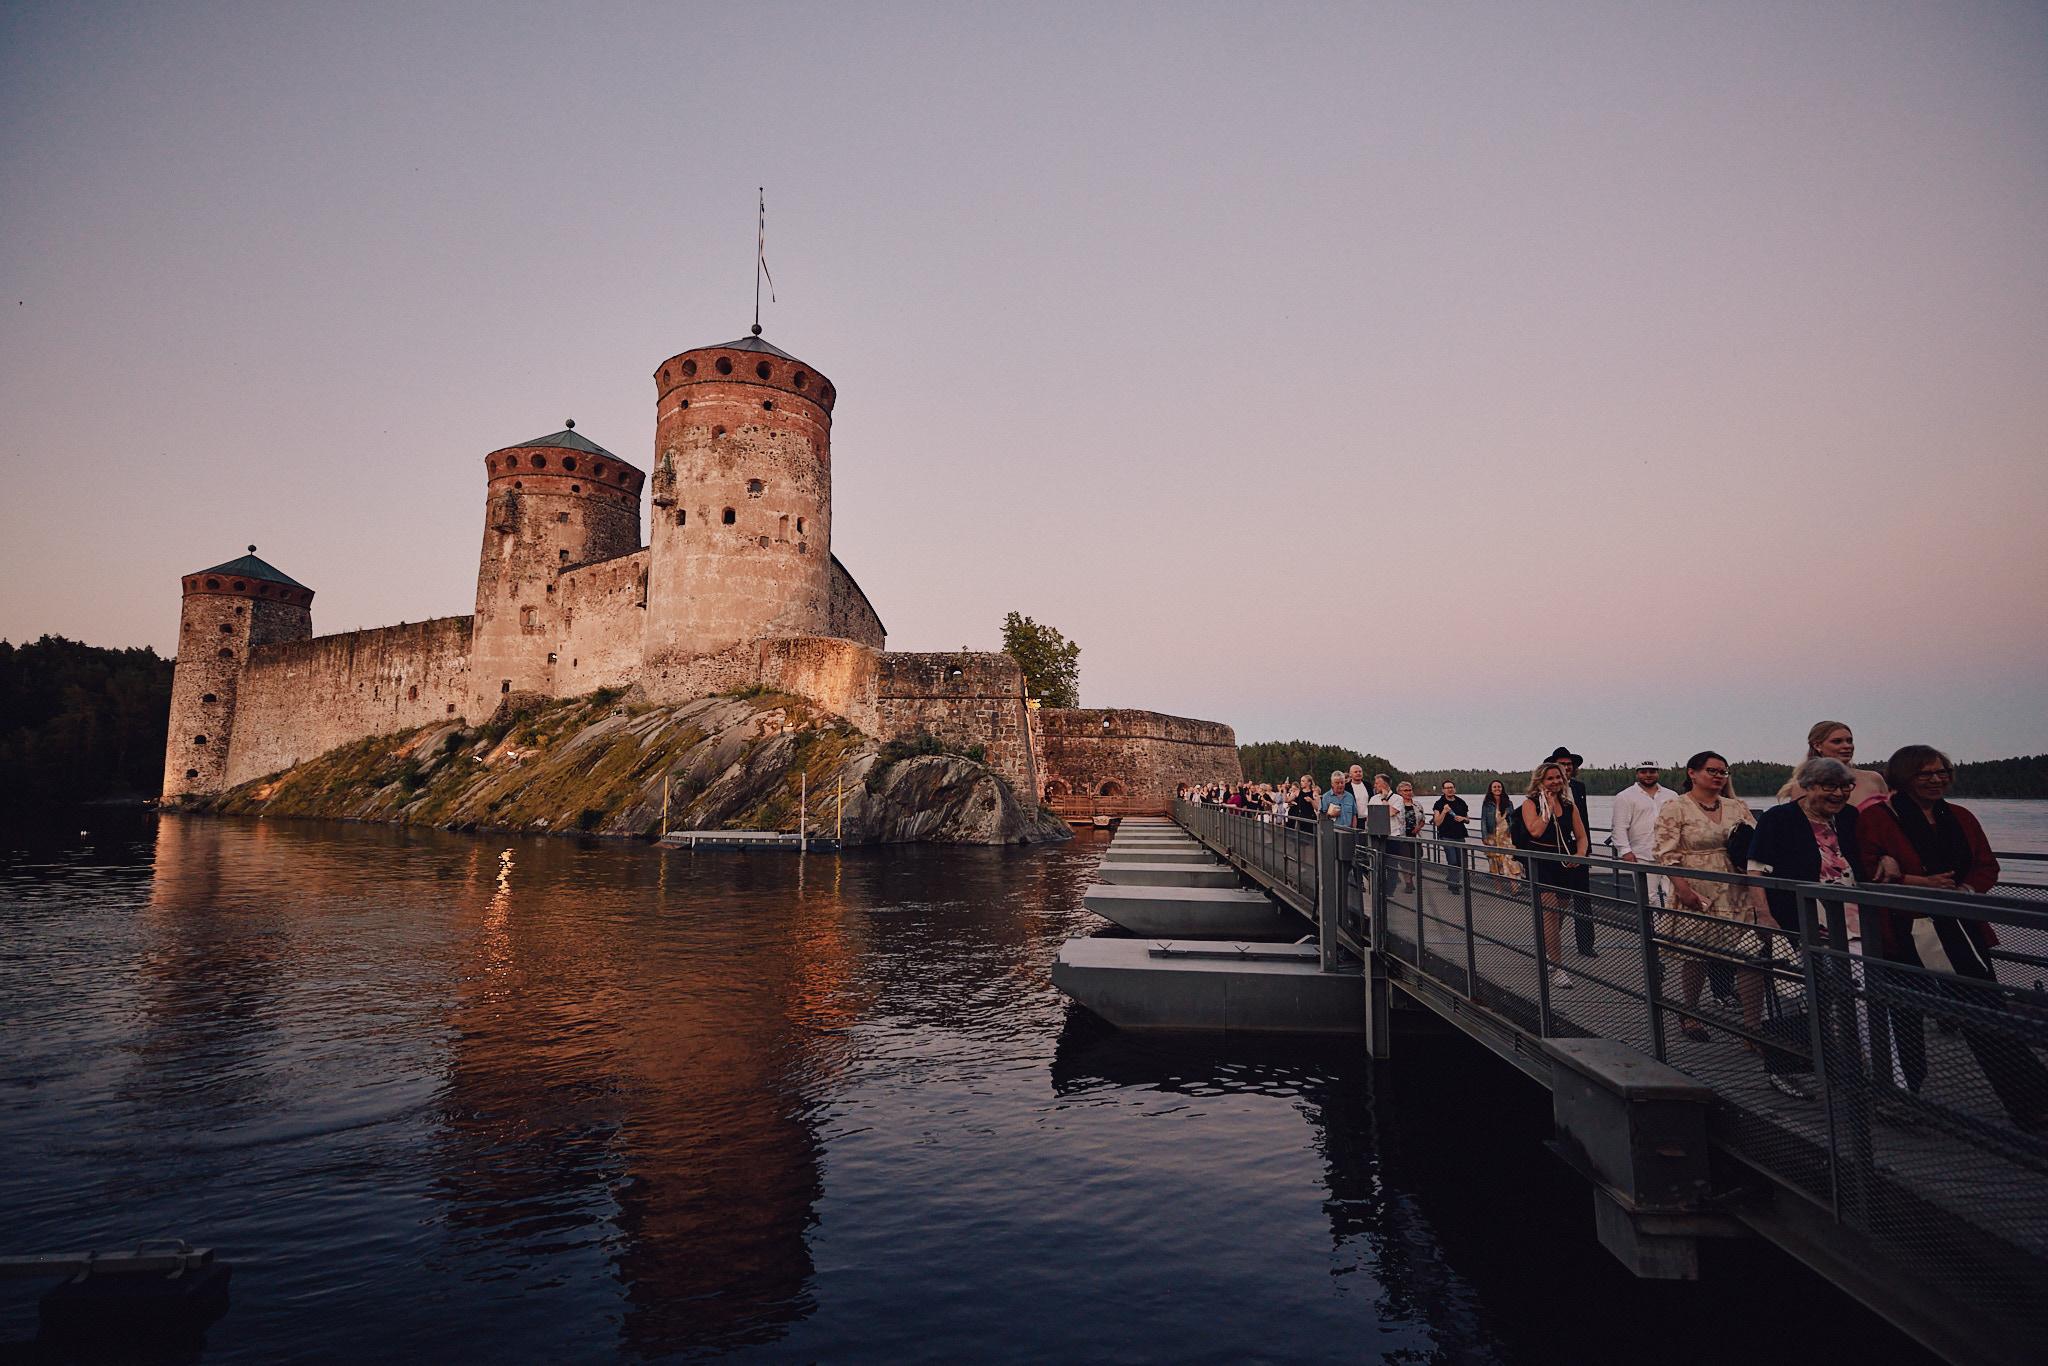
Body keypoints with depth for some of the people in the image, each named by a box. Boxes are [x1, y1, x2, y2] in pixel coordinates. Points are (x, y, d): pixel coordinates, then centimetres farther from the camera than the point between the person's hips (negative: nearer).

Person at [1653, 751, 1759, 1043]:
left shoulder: (1736, 807, 12)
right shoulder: (1675, 808, -4)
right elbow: (1667, 855, -9)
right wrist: (1683, 890, -16)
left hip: (1737, 894, 4)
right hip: (1696, 893, -4)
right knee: (1695, 956, 5)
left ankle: (1754, 1023, 7)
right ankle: (1689, 1016, 23)